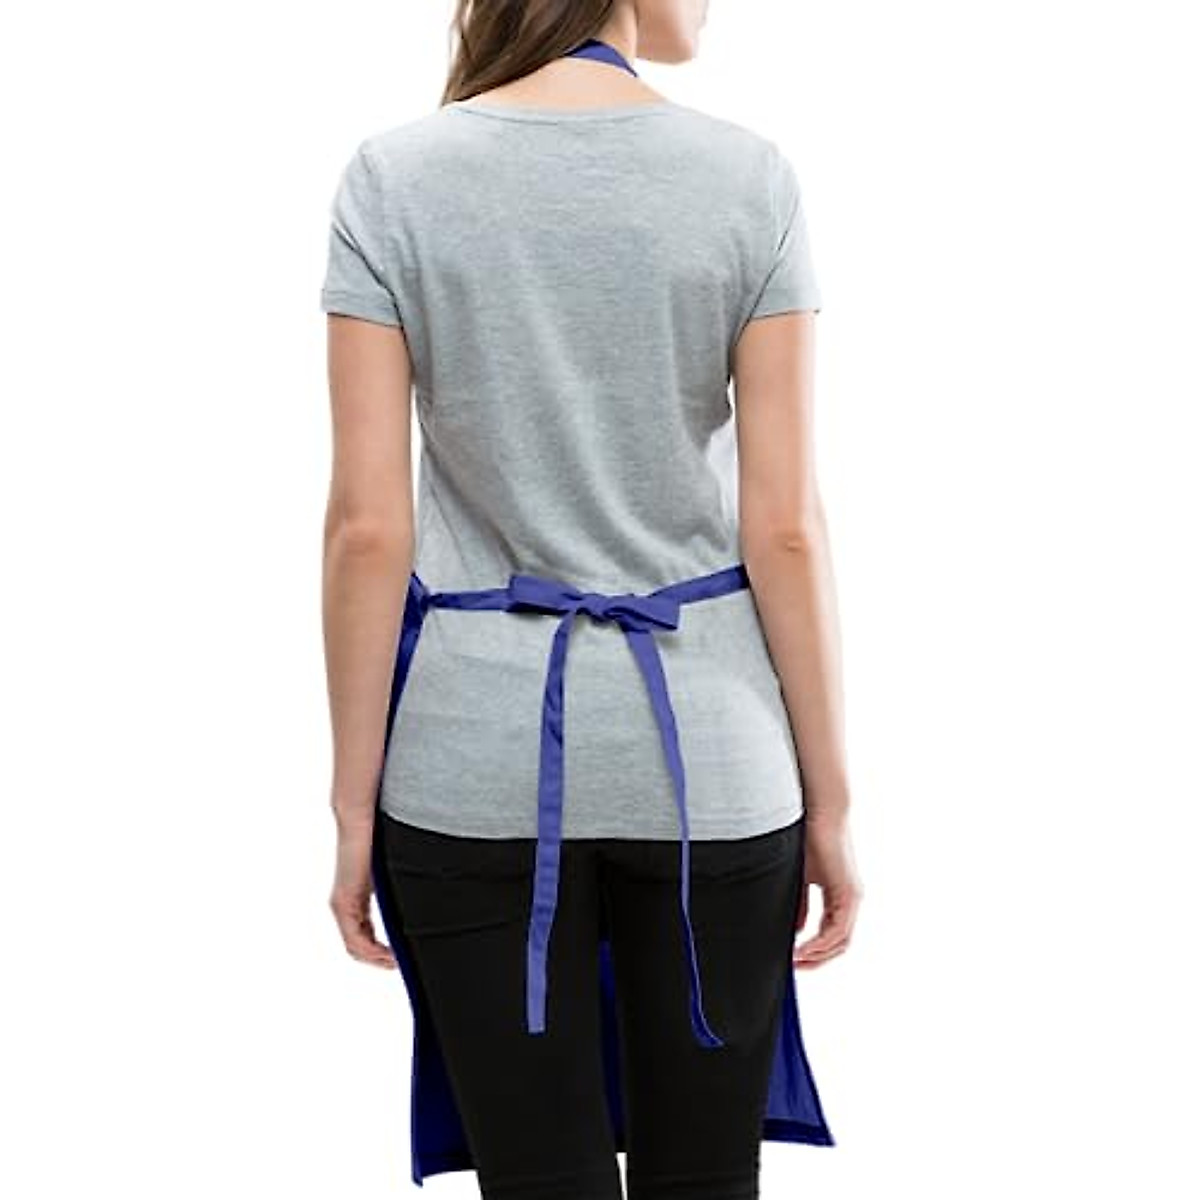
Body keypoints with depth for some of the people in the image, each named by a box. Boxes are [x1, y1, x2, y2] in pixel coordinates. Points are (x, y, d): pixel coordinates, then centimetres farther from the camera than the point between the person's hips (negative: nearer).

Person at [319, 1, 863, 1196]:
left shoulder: (395, 175, -4)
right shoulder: (749, 177, -6)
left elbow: (366, 528, -6)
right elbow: (784, 527, -6)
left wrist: (356, 800, 2)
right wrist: (828, 795, 3)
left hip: (476, 759, 0)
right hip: (704, 748, 0)